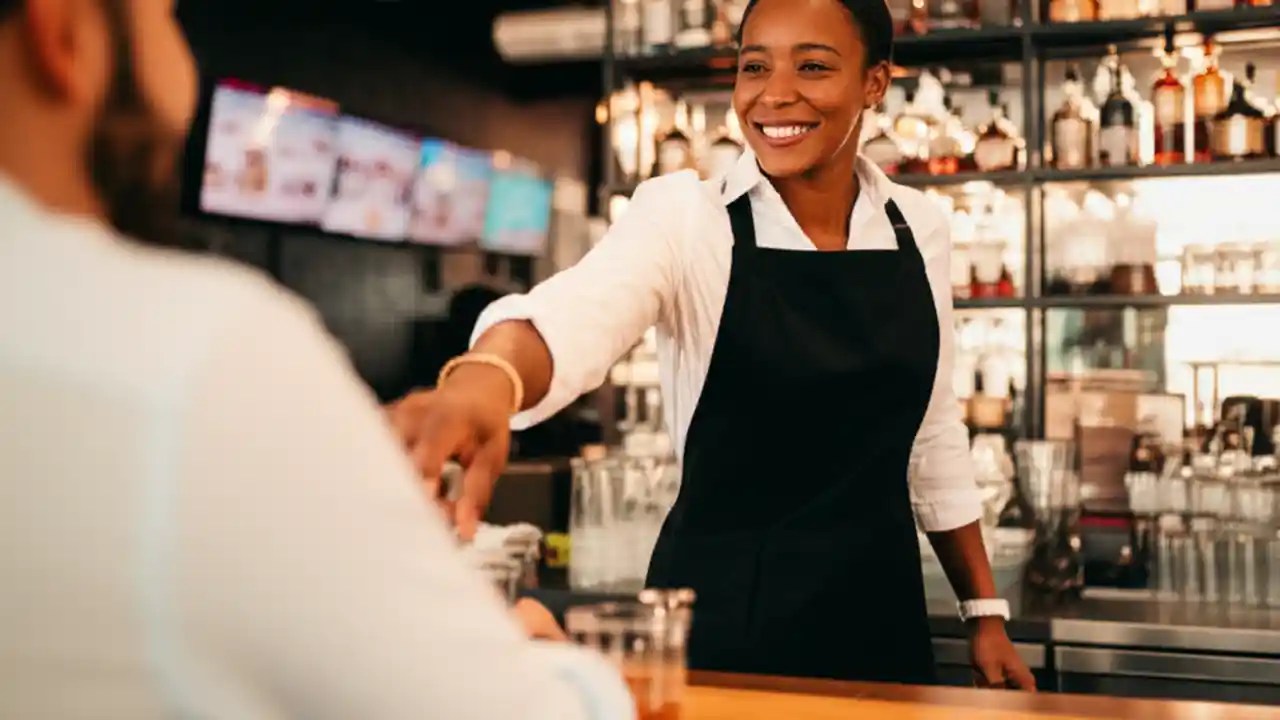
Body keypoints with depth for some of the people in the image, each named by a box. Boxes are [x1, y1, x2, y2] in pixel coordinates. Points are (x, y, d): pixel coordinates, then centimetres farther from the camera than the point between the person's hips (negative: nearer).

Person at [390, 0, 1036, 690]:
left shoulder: (919, 227, 2)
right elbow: (575, 312, -33)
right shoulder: (684, 214, -12)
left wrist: (985, 612, 10)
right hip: (721, 622, -4)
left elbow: (933, 435, 10)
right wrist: (486, 376, -54)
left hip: (880, 616, 4)